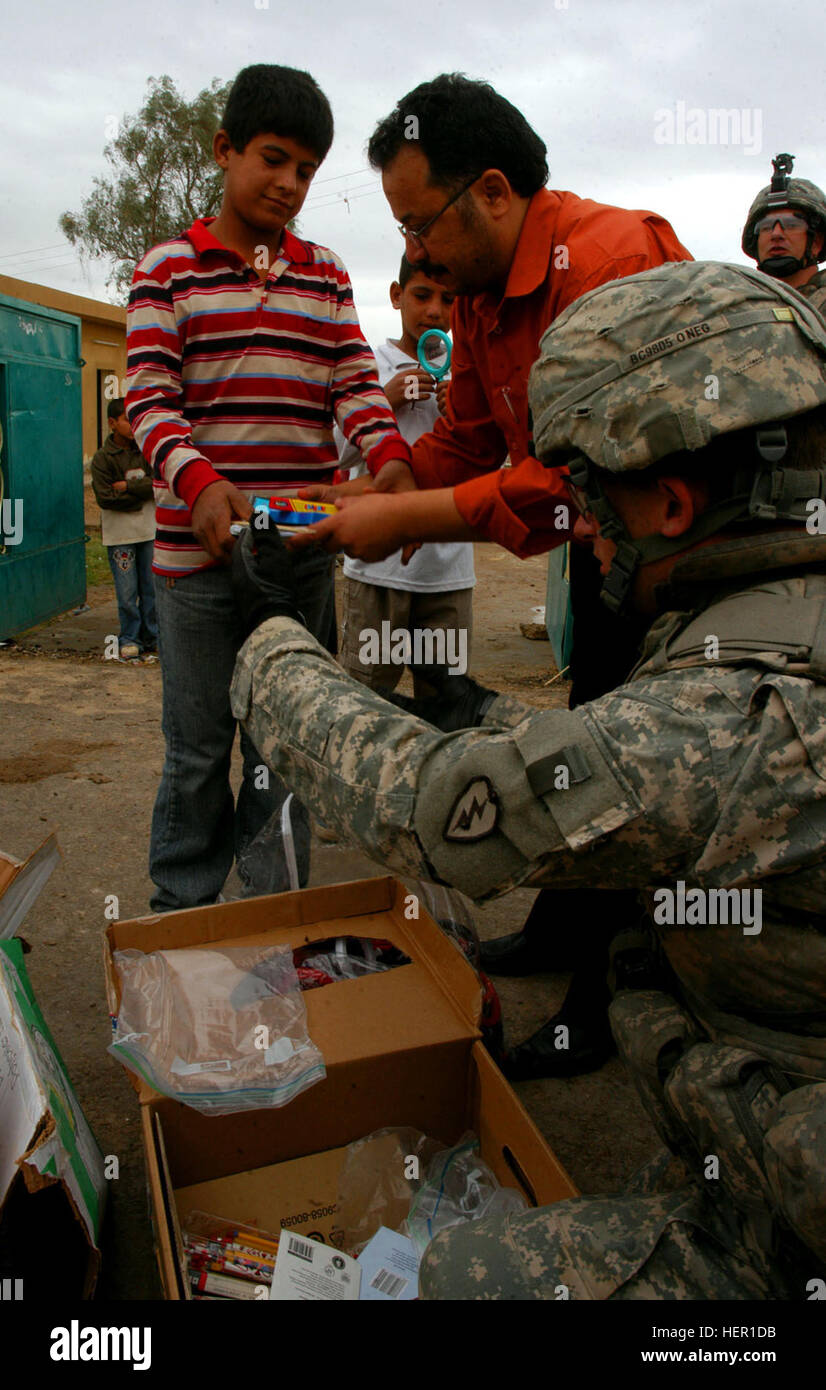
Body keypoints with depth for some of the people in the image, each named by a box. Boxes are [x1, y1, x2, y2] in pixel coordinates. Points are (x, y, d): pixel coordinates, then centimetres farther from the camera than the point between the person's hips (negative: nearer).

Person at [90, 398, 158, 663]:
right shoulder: (102, 458, -3)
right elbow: (105, 498, -11)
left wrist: (128, 487, -14)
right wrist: (142, 494, -8)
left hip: (149, 531, 3)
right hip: (119, 534, -3)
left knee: (151, 589, 6)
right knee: (127, 592, -1)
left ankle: (151, 639, 18)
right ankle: (129, 640, 11)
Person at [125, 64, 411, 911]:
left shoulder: (326, 274, 14)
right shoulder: (168, 267, 5)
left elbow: (356, 383, 4)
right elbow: (148, 397, -5)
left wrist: (392, 463, -17)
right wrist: (200, 480, -25)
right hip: (199, 546, -2)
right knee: (198, 748, 5)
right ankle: (181, 921, 22)